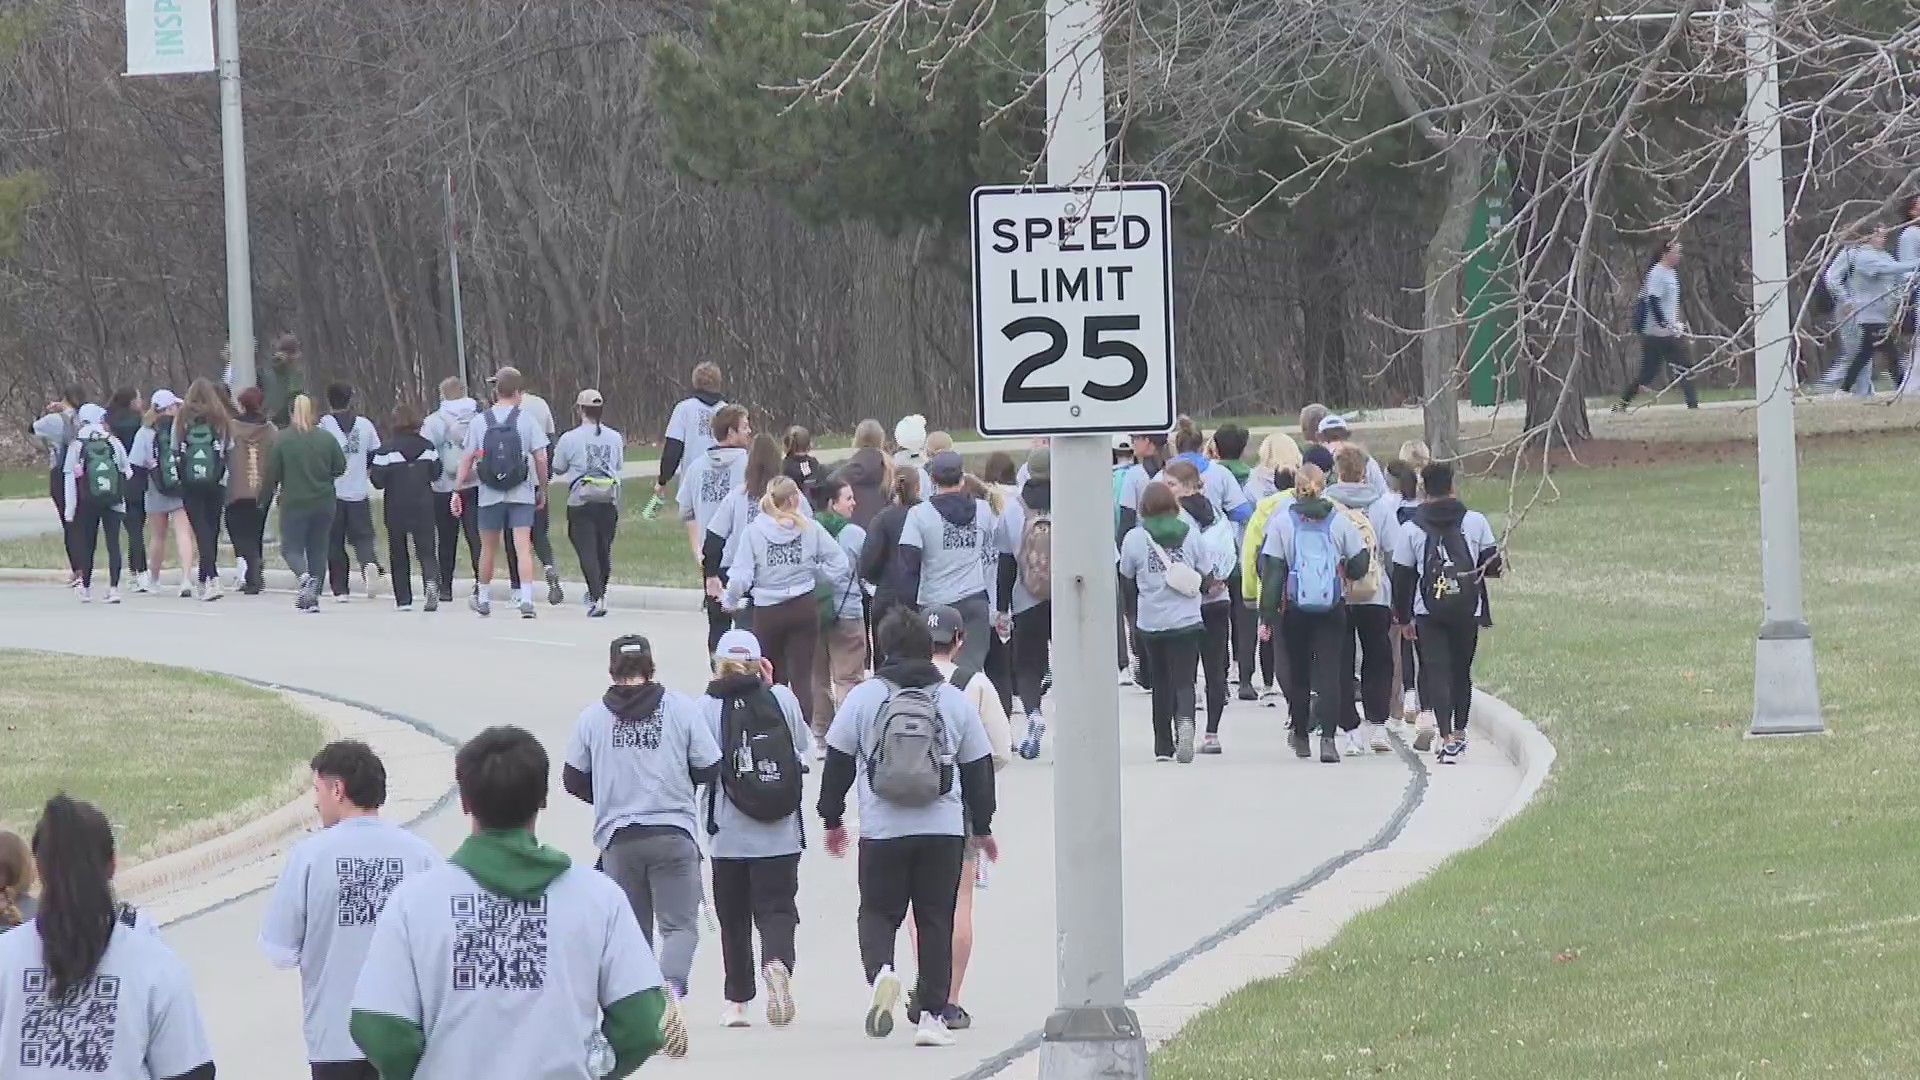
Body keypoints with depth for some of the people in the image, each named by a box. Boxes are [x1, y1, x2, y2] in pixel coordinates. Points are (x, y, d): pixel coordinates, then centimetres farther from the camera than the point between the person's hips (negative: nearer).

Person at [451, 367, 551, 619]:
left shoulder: (480, 422, 1)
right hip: (521, 494, -2)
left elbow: (467, 459, 0)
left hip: (489, 495, 2)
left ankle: (483, 600, 28)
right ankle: (526, 600, -17)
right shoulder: (526, 420, -4)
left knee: (488, 549, 15)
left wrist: (457, 490, 5)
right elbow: (540, 458, -4)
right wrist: (542, 489, 8)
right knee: (523, 546, -5)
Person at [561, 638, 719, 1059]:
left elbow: (573, 779, 8)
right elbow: (709, 768, 1)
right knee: (680, 925, 0)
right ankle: (672, 986, -28)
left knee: (633, 930, 13)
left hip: (618, 838, 2)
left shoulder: (592, 717, 1)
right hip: (673, 833, -2)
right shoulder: (680, 707, -3)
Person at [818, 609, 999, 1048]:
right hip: (945, 830, 1)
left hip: (881, 830, -1)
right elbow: (978, 768, 10)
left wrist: (832, 819, 17)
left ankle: (880, 970, -20)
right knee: (936, 920, 8)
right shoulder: (955, 700, 5)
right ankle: (932, 1015, 4)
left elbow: (837, 763, 5)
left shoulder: (862, 697, 0)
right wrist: (983, 826, 21)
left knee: (878, 911, 10)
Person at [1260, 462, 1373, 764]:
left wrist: (1267, 613, -4)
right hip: (1332, 608, 0)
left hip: (1294, 608, 0)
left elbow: (1271, 569, -6)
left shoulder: (1281, 521, -4)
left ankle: (1300, 736, 24)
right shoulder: (1339, 520, -1)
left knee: (1297, 670, 14)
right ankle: (1327, 737, -15)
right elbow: (1360, 562, 2)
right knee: (1330, 671, -2)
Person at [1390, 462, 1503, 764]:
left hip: (1428, 614, -2)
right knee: (1461, 671, 17)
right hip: (1467, 611, 2)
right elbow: (1493, 565, 3)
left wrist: (1404, 617, 12)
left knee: (1436, 672, -2)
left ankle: (1447, 739, -16)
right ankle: (1459, 733, 28)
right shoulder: (1475, 521, -1)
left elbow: (1401, 577, 3)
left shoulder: (1412, 529, -1)